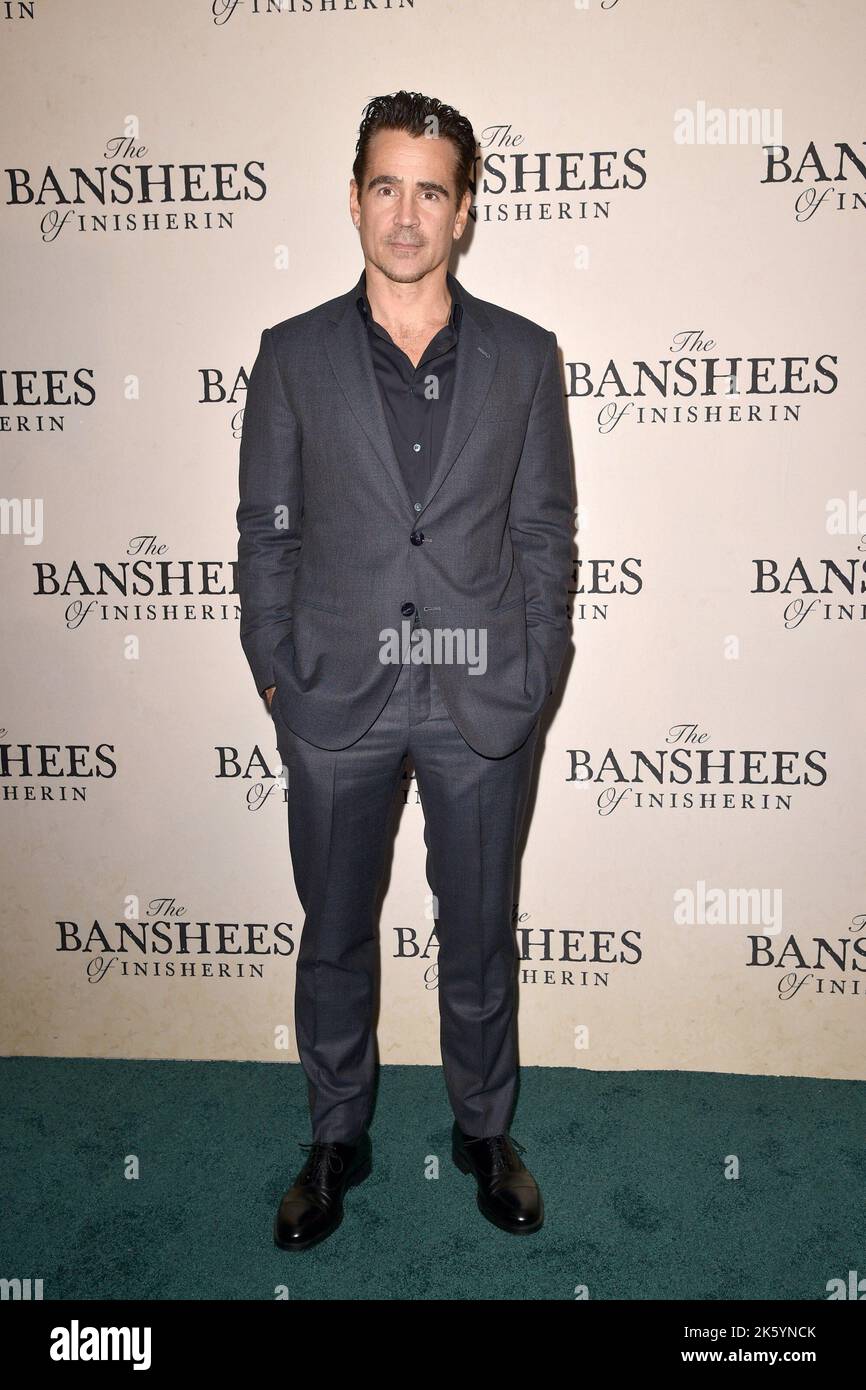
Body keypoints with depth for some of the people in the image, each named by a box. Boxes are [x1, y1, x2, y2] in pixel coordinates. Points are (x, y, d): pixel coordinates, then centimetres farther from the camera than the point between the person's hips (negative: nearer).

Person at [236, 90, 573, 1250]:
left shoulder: (524, 356, 1)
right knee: (334, 938, 14)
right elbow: (265, 533, 3)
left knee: (481, 935, 14)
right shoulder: (293, 356, 1)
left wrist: (535, 676, 0)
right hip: (337, 699, 1)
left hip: (482, 702, 0)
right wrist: (275, 675, 0)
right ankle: (337, 1140, 37)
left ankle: (486, 1132, 37)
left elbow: (546, 532, 3)